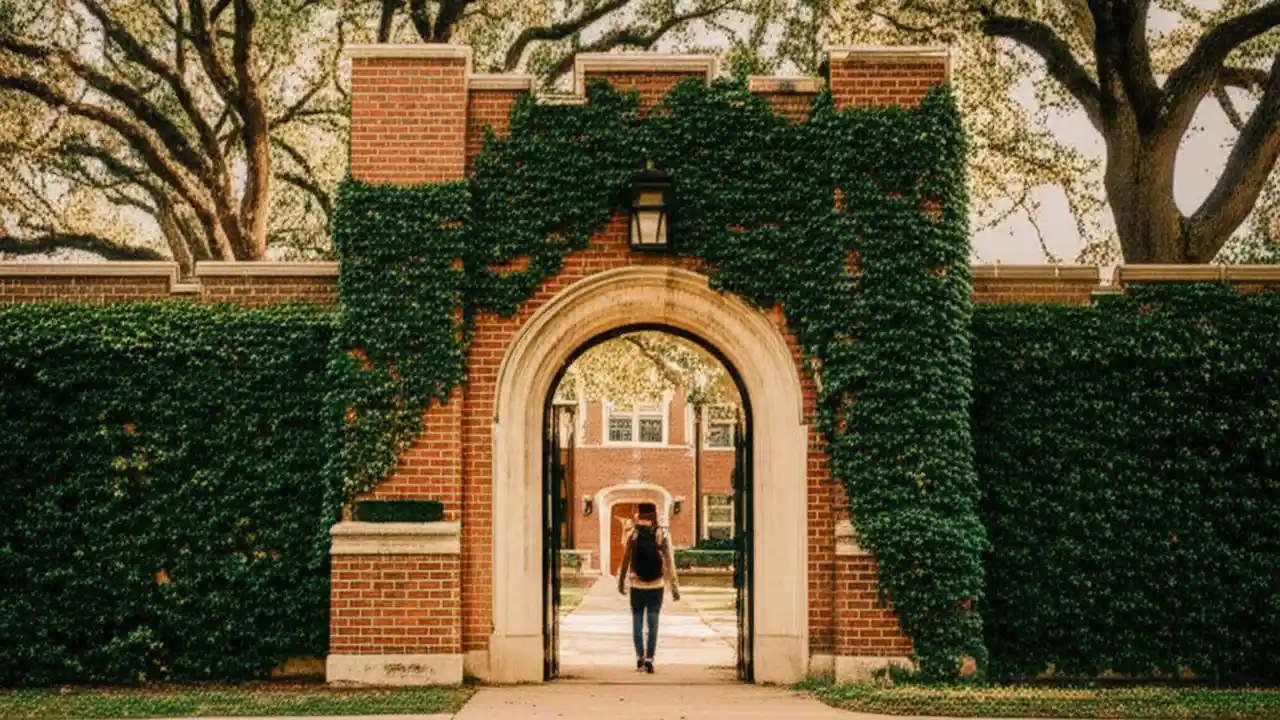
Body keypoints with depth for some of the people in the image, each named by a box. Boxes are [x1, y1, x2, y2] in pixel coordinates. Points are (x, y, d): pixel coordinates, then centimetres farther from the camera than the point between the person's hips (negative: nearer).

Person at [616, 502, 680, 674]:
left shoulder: (633, 534, -4)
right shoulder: (662, 535, -5)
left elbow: (625, 560, -1)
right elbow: (669, 562, -6)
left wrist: (621, 581, 10)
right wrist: (674, 586, -1)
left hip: (637, 585, 0)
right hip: (656, 585, 0)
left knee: (637, 621, 11)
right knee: (653, 623, 4)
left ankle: (639, 657, 10)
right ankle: (649, 659, -2)